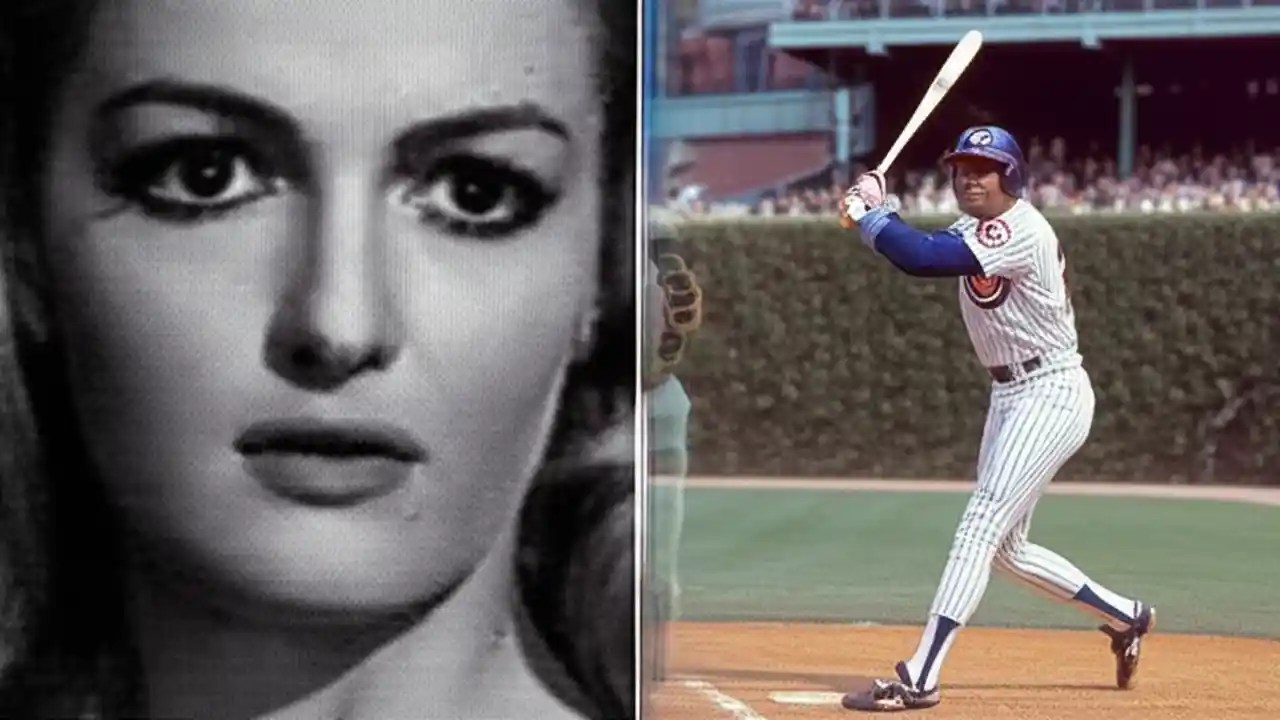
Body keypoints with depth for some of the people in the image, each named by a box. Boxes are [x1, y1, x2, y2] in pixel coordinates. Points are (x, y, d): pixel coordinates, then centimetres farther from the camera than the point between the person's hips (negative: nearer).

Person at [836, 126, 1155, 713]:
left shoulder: (1019, 231, -21)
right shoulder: (977, 230, 11)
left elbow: (922, 259, -30)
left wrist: (866, 216, -16)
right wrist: (878, 210, -8)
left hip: (1052, 395, -10)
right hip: (1010, 396, 10)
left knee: (981, 526, -18)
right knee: (1005, 548, 15)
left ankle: (918, 679, -24)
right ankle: (1125, 618, 33)